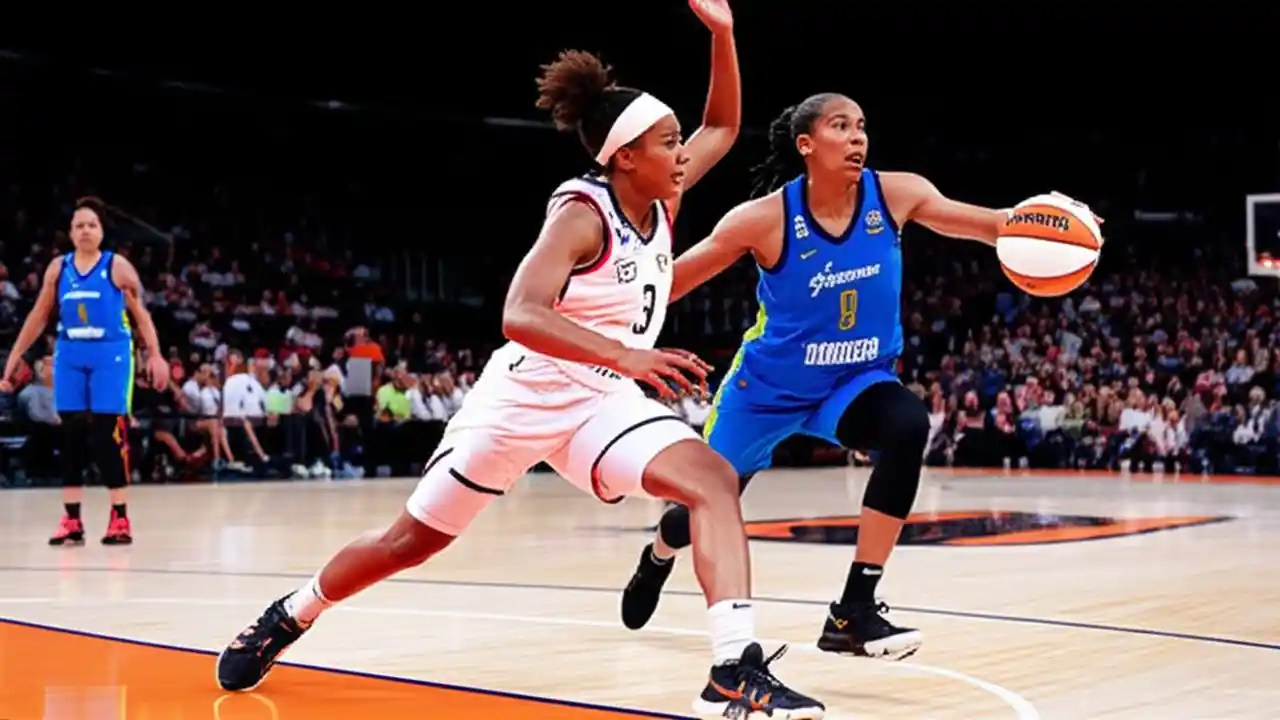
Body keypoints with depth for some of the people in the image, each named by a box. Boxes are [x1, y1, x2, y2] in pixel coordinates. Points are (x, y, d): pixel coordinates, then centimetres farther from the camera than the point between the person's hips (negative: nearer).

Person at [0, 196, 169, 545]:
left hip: (110, 355, -4)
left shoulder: (118, 267, -1)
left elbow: (141, 314, 0)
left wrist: (155, 355, -11)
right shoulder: (58, 268, 9)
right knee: (71, 434, 2)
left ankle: (119, 517, 2)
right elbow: (39, 316, 16)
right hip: (70, 356, 4)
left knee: (110, 434, -5)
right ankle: (71, 520, 8)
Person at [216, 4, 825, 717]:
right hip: (527, 396, -5)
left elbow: (722, 127, 16)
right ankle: (287, 617, 35)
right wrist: (626, 355, -44)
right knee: (411, 540, 10)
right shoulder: (583, 213, -19)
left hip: (604, 402, 6)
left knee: (714, 480, -21)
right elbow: (521, 315, -34)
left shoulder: (661, 204, 1)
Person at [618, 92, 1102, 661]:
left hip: (856, 379, 2)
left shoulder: (895, 194, -15)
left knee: (907, 426, -32)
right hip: (769, 385, -1)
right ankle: (658, 555, 53)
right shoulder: (765, 218, -22)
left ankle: (854, 612, -24)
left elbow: (986, 224, -25)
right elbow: (667, 282, -13)